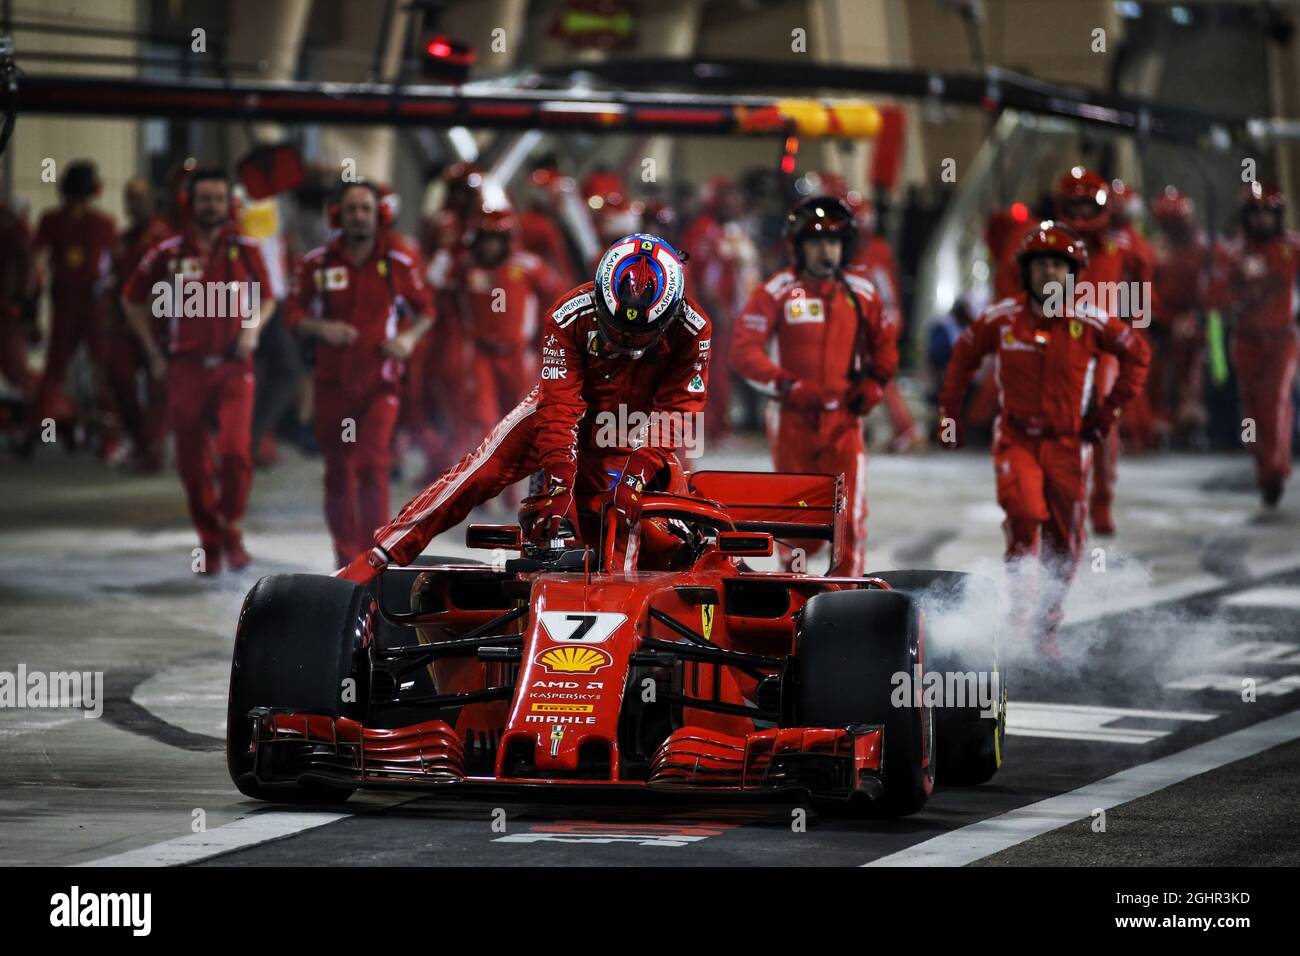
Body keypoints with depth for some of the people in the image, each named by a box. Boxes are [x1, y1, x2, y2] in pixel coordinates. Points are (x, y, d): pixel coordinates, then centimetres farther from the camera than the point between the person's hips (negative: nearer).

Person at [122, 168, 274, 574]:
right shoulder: (169, 252, 1)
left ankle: (232, 531, 1)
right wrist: (153, 352, 9)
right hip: (186, 369, 1)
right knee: (193, 463, 3)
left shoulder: (245, 250, 2)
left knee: (236, 451, -18)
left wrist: (253, 326, -5)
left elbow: (266, 298, 16)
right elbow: (132, 300, 13)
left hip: (233, 367, -1)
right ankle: (210, 543, 16)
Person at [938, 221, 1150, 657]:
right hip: (1017, 437, -1)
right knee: (1023, 511, -28)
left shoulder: (1090, 322, -7)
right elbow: (964, 356, 13)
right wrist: (949, 413, 12)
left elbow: (1137, 353, 9)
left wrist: (1109, 409, 6)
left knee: (1064, 543, 5)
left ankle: (1047, 625, 24)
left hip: (1067, 441, 1)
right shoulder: (1001, 318, -5)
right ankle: (1022, 601, -16)